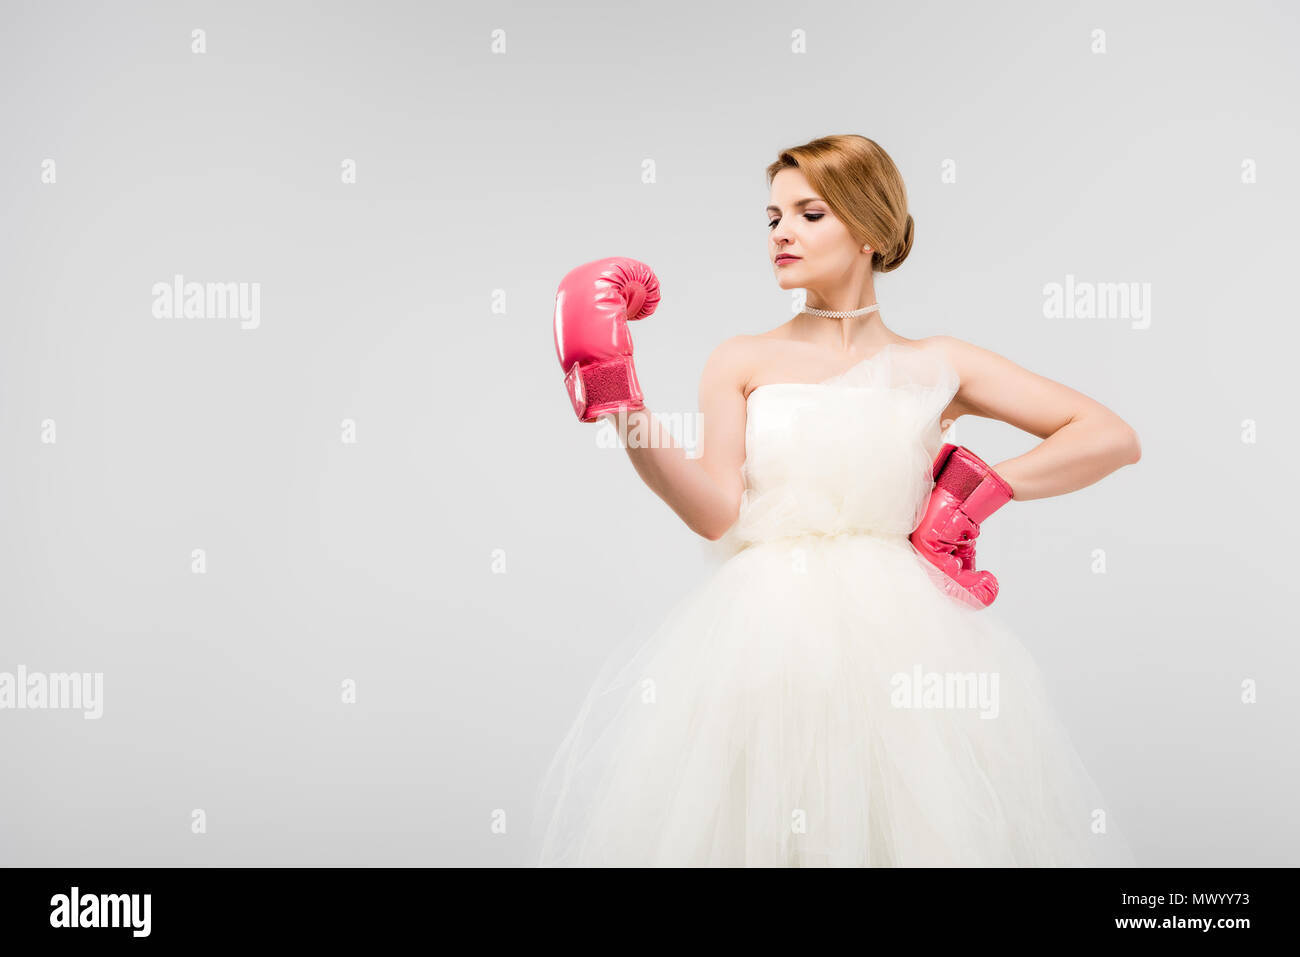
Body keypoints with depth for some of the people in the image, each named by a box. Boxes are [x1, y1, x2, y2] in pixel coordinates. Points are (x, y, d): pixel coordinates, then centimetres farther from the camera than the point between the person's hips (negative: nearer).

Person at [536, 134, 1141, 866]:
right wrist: (622, 408, -11)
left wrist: (985, 488, 1)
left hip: (899, 638, 0)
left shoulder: (936, 366, 10)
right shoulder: (744, 361, 12)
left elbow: (1114, 438, 8)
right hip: (764, 636, 0)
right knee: (753, 826, -3)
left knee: (910, 821, -4)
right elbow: (719, 512, -3)